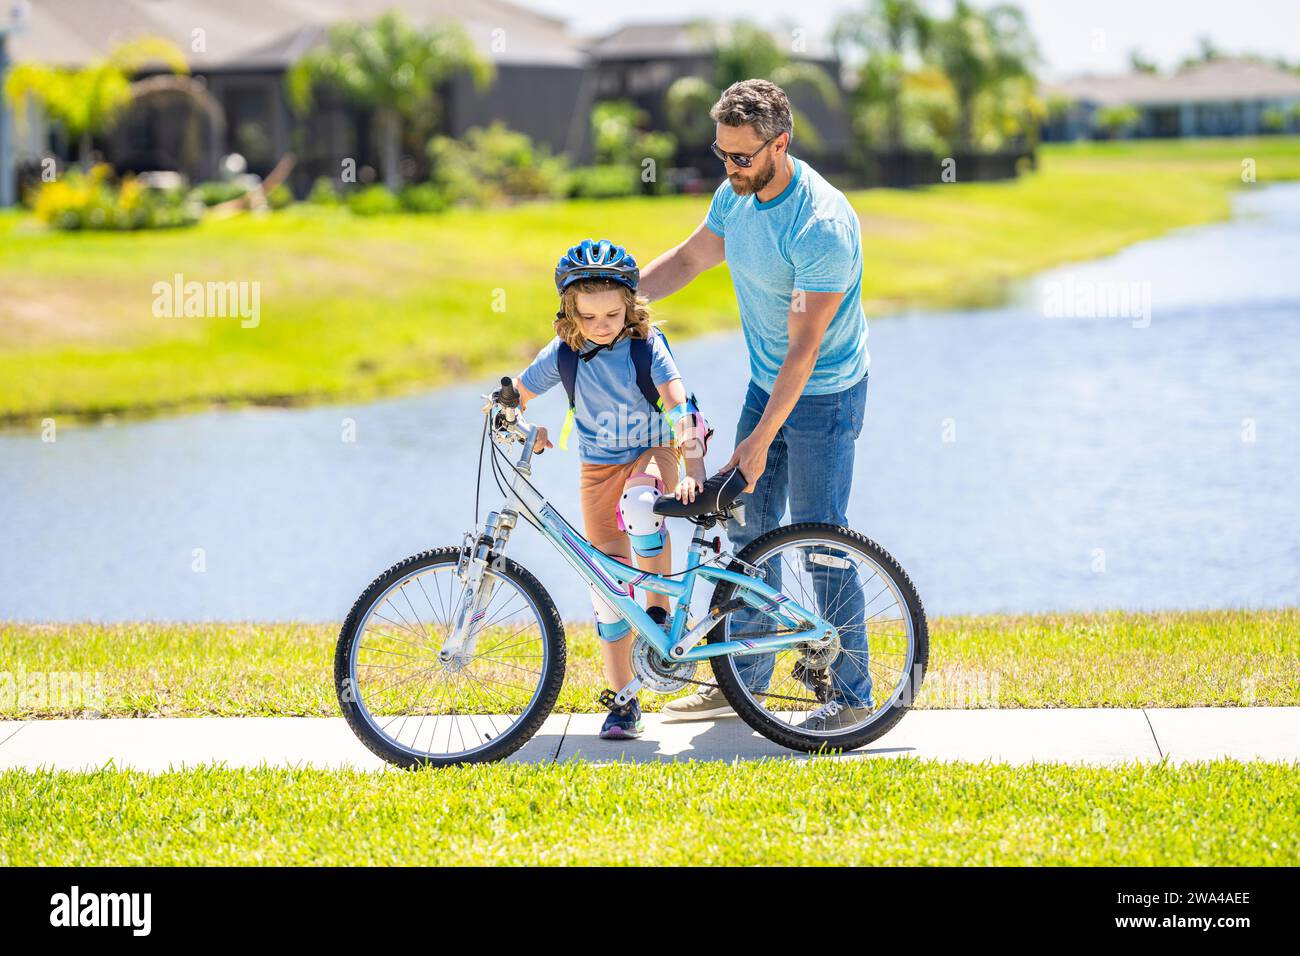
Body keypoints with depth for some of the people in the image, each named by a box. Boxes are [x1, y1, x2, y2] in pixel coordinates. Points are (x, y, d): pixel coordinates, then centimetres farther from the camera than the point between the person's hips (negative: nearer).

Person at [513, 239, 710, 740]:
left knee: (640, 503, -39)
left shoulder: (647, 346, -13)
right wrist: (528, 429, -17)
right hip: (599, 468, 3)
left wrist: (692, 470, -33)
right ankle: (622, 698, 7)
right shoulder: (563, 355, -6)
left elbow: (681, 408, -21)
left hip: (652, 454, -3)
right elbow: (513, 396, 4)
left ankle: (659, 607, -19)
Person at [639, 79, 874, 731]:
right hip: (766, 382, 8)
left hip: (822, 394, -8)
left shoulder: (822, 225, -29)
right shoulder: (737, 195, -3)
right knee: (748, 529, 11)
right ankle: (743, 681, 22)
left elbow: (804, 347, -28)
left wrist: (761, 439, -28)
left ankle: (853, 695, 8)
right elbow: (688, 258, 14)